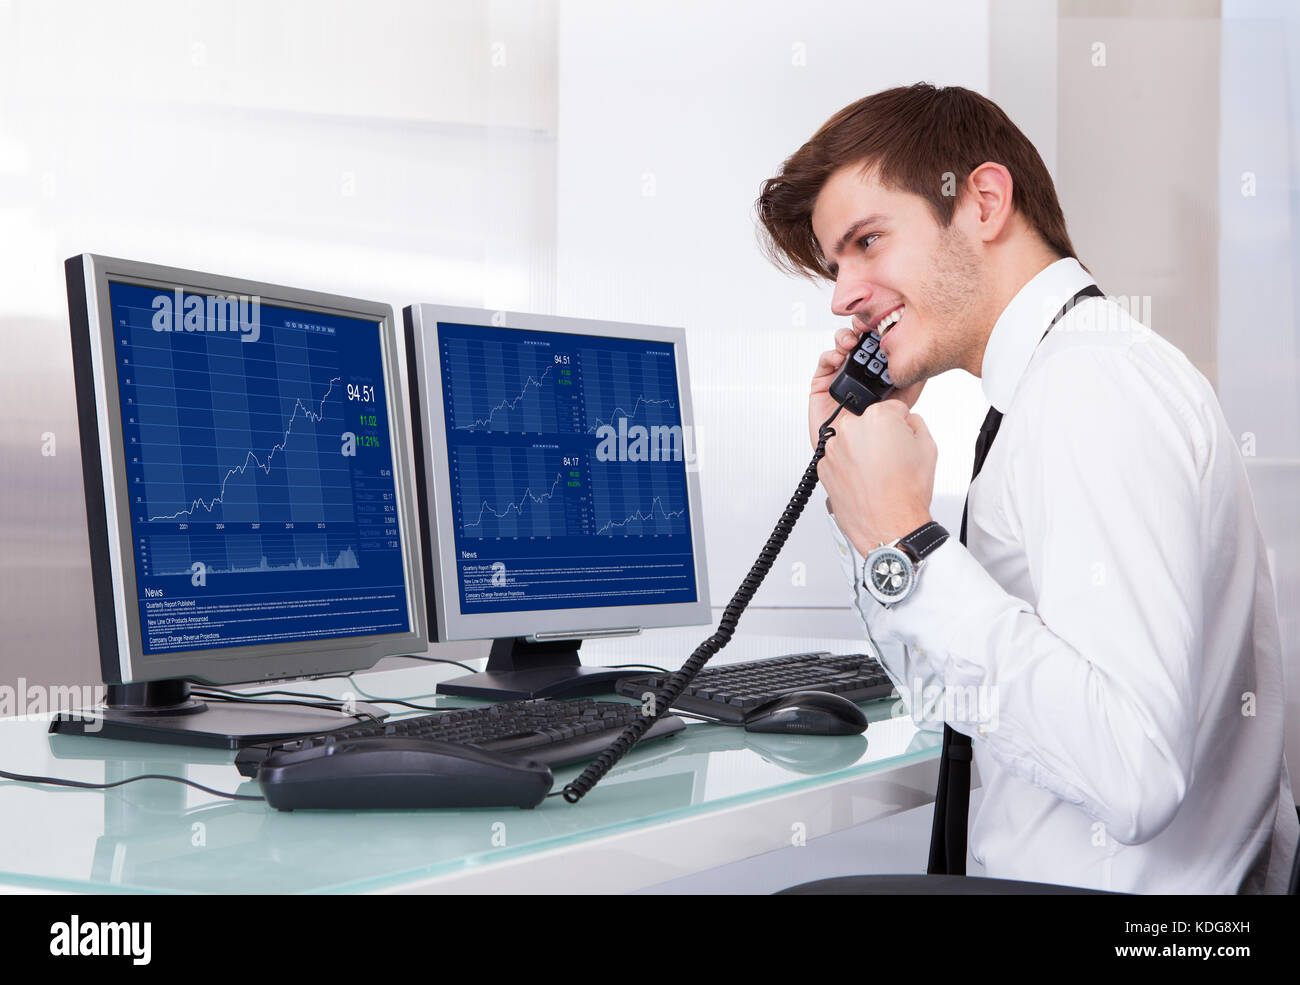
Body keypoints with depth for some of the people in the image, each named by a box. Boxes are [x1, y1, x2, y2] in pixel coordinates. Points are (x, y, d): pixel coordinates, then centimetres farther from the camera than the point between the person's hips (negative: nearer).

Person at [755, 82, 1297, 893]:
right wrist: (854, 486, 6)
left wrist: (906, 545, -22)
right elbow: (945, 695, 15)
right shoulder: (1079, 376, 12)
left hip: (1118, 885, -8)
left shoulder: (1093, 386, -18)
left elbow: (1135, 778, -28)